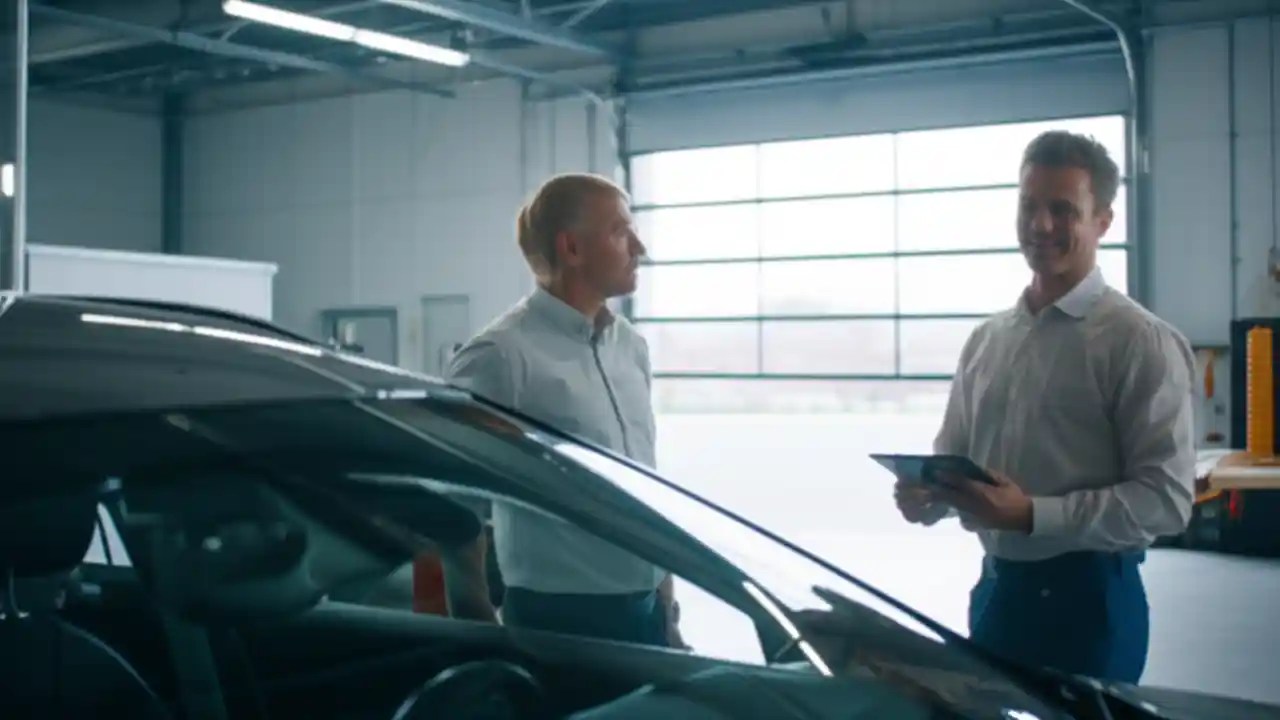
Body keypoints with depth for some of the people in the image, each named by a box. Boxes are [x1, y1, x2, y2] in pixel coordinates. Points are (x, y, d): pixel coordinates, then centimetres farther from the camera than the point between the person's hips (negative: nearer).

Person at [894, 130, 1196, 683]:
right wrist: (925, 492, -5)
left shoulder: (1140, 341, -11)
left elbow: (1167, 497, -17)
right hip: (996, 587, 6)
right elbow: (952, 454, 18)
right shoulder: (986, 339, 9)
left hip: (1087, 599, -6)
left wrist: (1032, 514, -25)